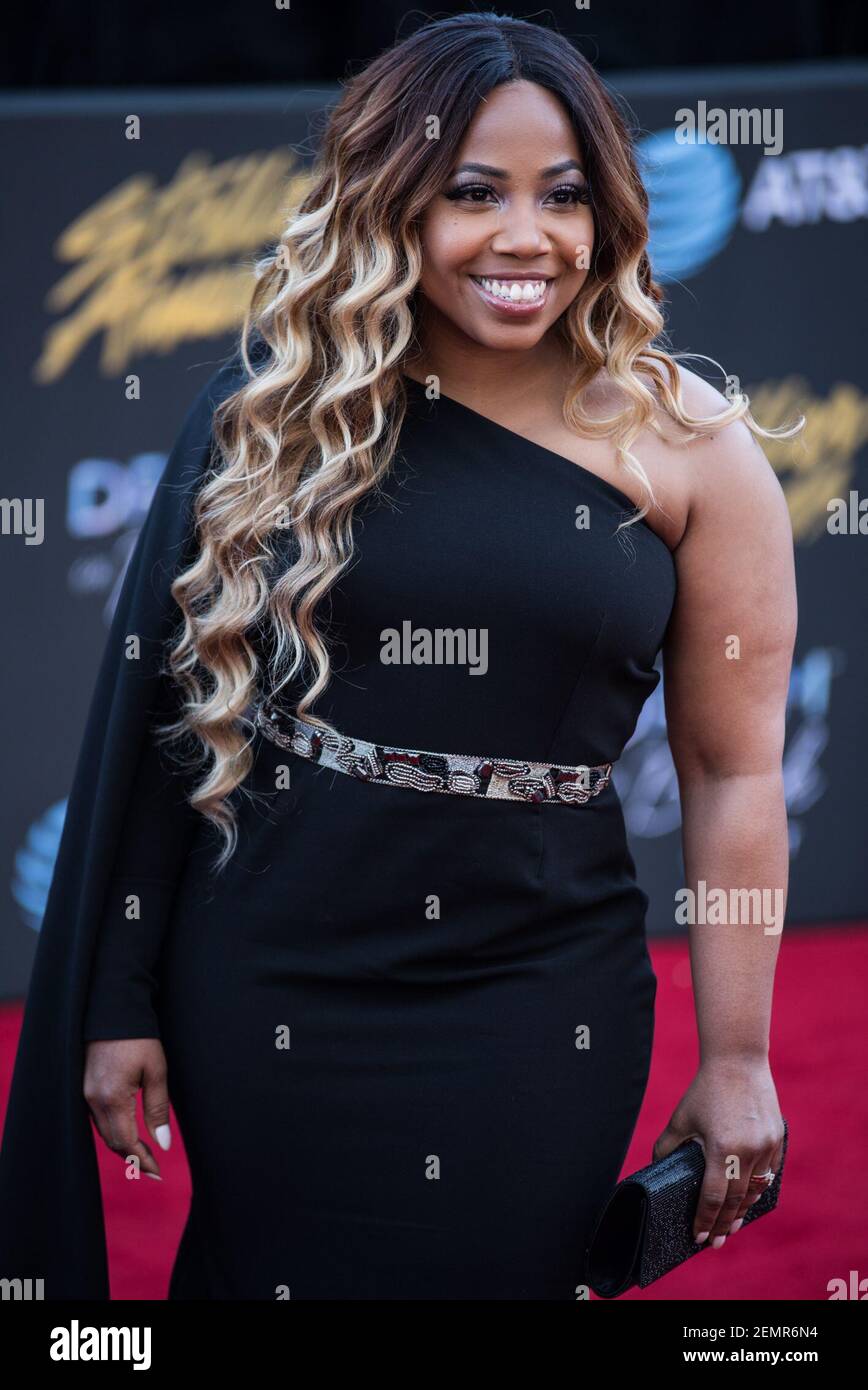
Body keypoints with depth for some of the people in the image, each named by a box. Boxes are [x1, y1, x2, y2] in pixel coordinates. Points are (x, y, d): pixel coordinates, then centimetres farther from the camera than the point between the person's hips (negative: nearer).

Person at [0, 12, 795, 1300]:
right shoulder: (282, 408, 0)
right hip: (269, 992, 1)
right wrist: (119, 1004, 2)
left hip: (543, 1015, -1)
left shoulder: (686, 446, -3)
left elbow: (733, 773, 0)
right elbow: (164, 703, 3)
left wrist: (736, 1058, 0)